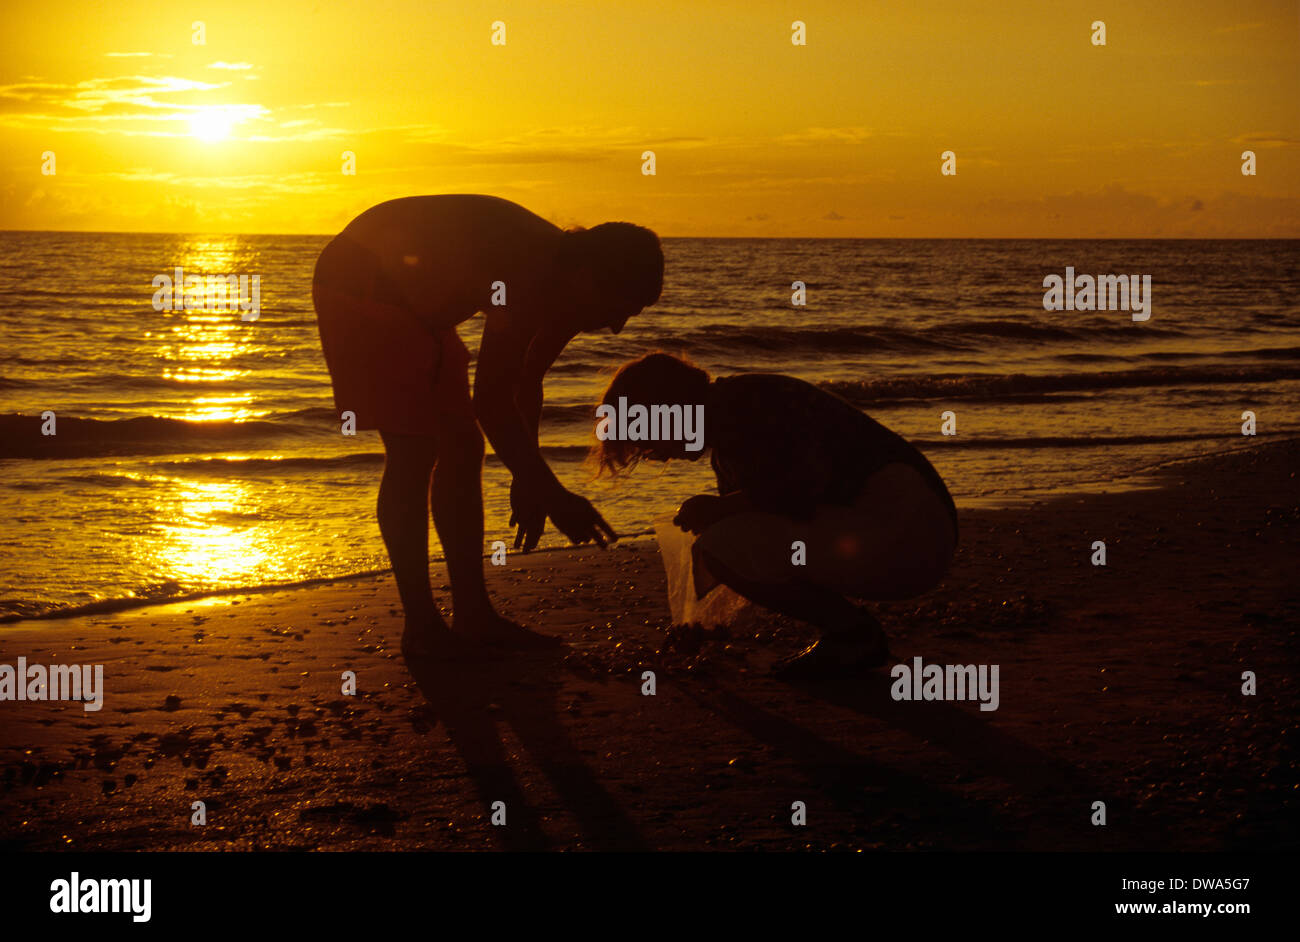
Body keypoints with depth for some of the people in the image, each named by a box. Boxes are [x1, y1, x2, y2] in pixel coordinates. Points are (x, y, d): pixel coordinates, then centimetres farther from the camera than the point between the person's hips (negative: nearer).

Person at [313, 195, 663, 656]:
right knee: (414, 452, -15)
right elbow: (491, 403, -32)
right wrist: (554, 497, -27)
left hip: (413, 302, 10)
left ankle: (472, 613, 12)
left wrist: (528, 480, 12)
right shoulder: (528, 276, -33)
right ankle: (421, 625, -9)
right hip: (359, 285, -10)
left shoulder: (559, 284, -5)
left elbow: (525, 385, 10)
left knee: (461, 446, 6)